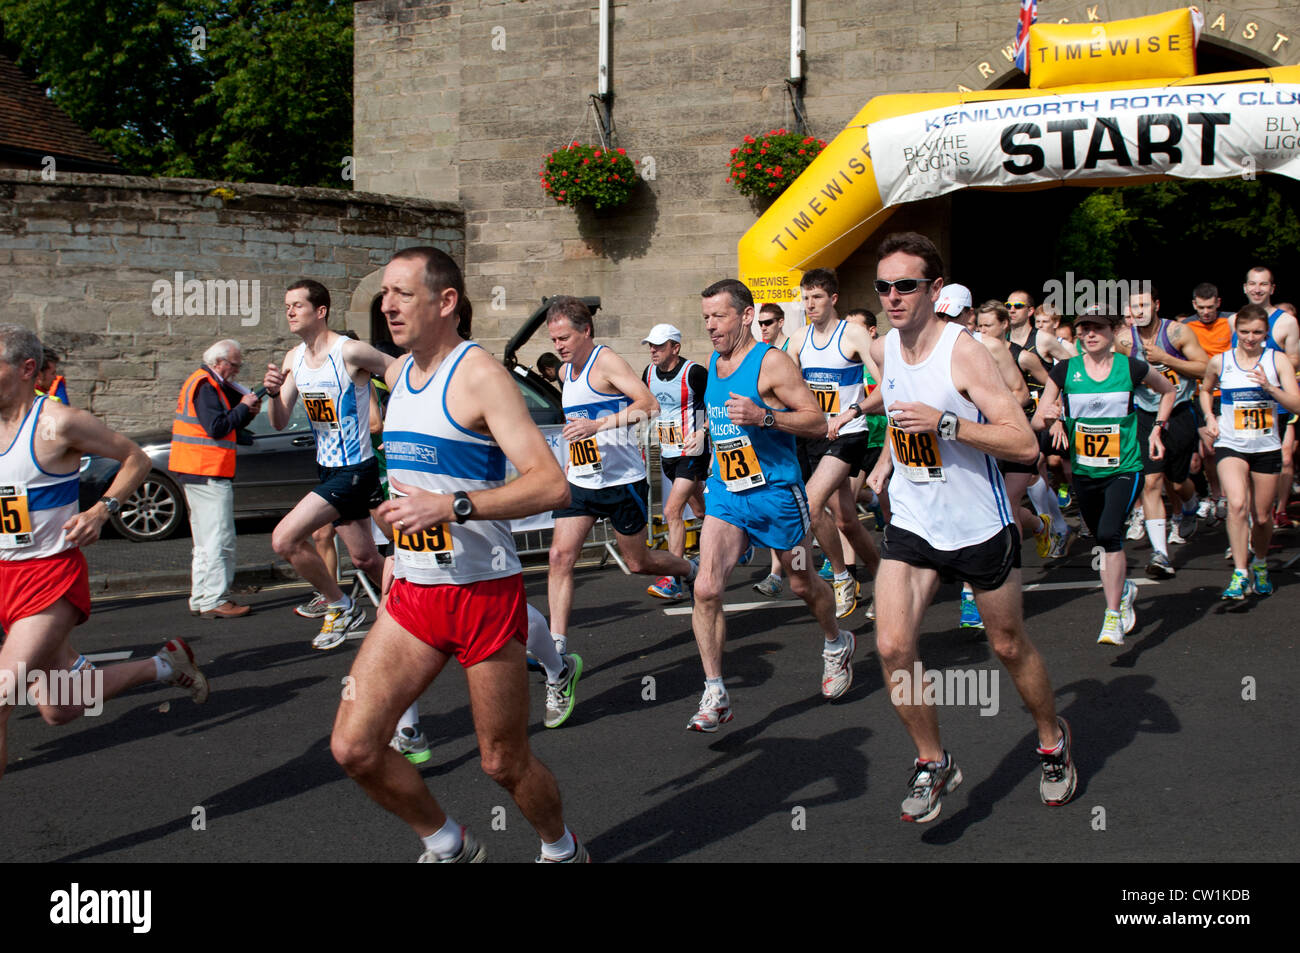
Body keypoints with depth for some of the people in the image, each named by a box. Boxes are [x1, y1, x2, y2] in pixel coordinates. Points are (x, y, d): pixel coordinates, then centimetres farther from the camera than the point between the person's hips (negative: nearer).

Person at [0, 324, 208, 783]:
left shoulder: (57, 423, -14)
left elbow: (136, 459, -5)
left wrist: (101, 511, -17)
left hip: (53, 574, -7)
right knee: (59, 710, 17)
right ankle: (163, 666, 36)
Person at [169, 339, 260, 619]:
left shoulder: (205, 383, 20)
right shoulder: (205, 385, -13)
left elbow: (226, 426, 22)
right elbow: (216, 427, -23)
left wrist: (247, 413, 6)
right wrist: (243, 407, -12)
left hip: (198, 471, 11)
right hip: (207, 472, -11)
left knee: (206, 541, 14)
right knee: (219, 540, -10)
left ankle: (200, 599, 18)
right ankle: (214, 601, -10)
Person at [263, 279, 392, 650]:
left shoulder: (350, 352, -18)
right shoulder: (294, 359, 6)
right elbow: (280, 423, 5)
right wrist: (273, 393, -14)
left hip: (355, 470, -8)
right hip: (327, 468, 8)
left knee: (285, 539, -16)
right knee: (364, 558, 16)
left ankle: (341, 608, 1)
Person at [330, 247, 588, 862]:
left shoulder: (480, 374, -13)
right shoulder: (398, 373, 10)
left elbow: (551, 485, -23)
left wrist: (449, 505, -30)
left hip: (484, 592, -7)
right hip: (412, 592, 7)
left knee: (504, 762, 6)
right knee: (353, 747, -3)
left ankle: (563, 852, 36)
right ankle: (449, 849, 20)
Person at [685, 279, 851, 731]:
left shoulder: (771, 362, -13)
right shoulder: (714, 363, 9)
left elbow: (818, 422, -17)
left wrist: (762, 416, -28)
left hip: (776, 492, -5)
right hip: (725, 492, 5)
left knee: (803, 585, 14)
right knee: (706, 589, -13)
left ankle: (837, 644, 45)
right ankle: (715, 696, -6)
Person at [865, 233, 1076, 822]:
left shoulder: (963, 352, -20)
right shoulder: (883, 351, 0)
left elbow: (1025, 444, -26)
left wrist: (944, 423, -32)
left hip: (979, 527, -4)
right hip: (911, 525, 4)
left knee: (1010, 647, 12)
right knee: (892, 646, -12)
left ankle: (1053, 742, 39)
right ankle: (933, 764, 9)